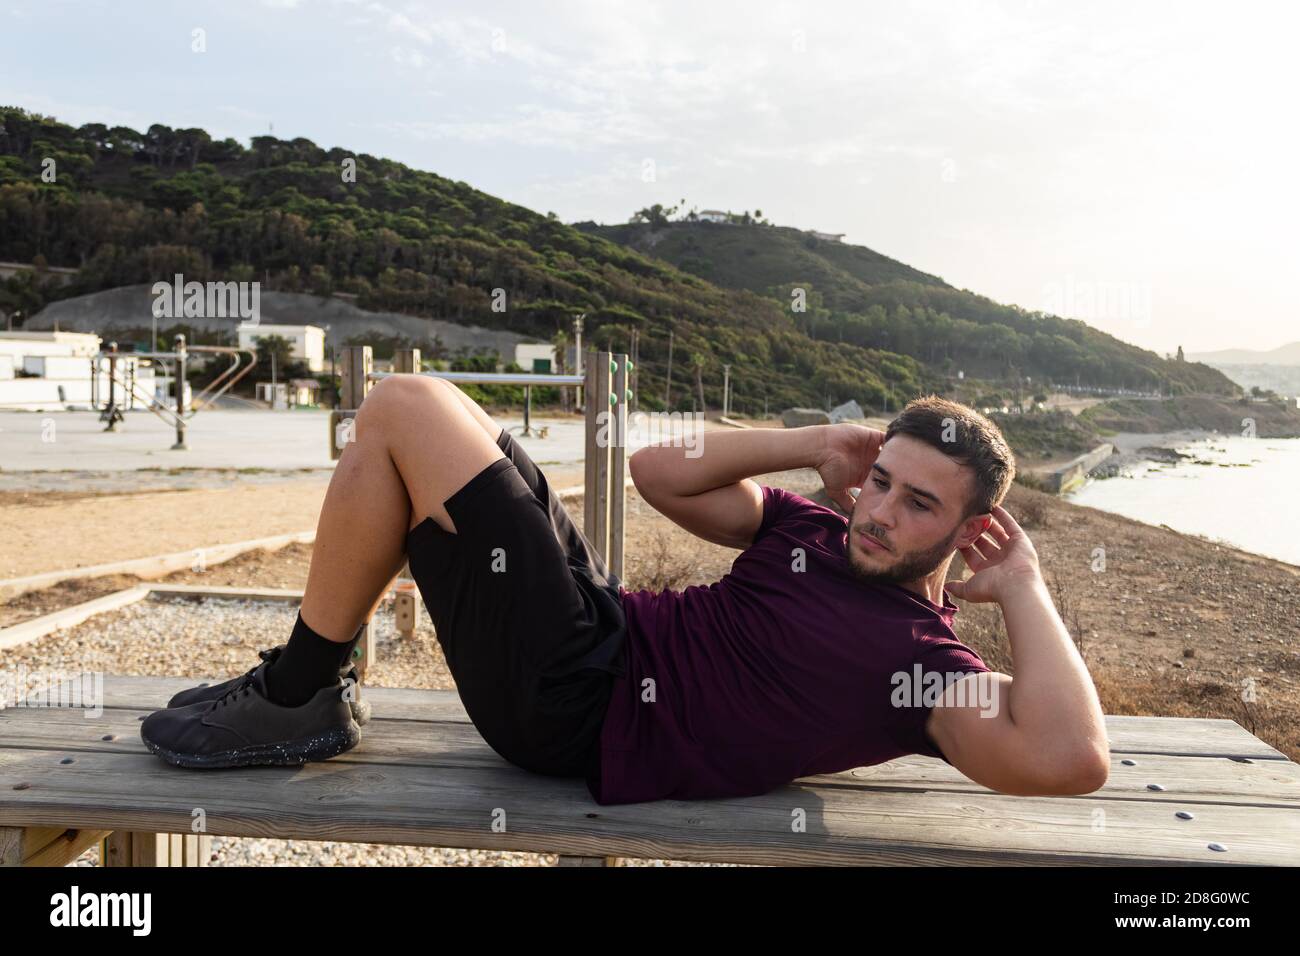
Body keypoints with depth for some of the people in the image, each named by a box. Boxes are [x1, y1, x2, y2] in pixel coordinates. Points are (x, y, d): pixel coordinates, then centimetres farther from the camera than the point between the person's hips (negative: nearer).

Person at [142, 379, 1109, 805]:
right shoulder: (816, 534, 11)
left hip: (577, 704, -8)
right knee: (423, 405, 16)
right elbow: (660, 471, 13)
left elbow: (1071, 760, -27)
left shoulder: (929, 662, -10)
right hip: (609, 622, 9)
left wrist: (1024, 593, -16)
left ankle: (298, 699, 5)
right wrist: (813, 444, 8)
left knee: (402, 407, -11)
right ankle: (308, 682, 20)